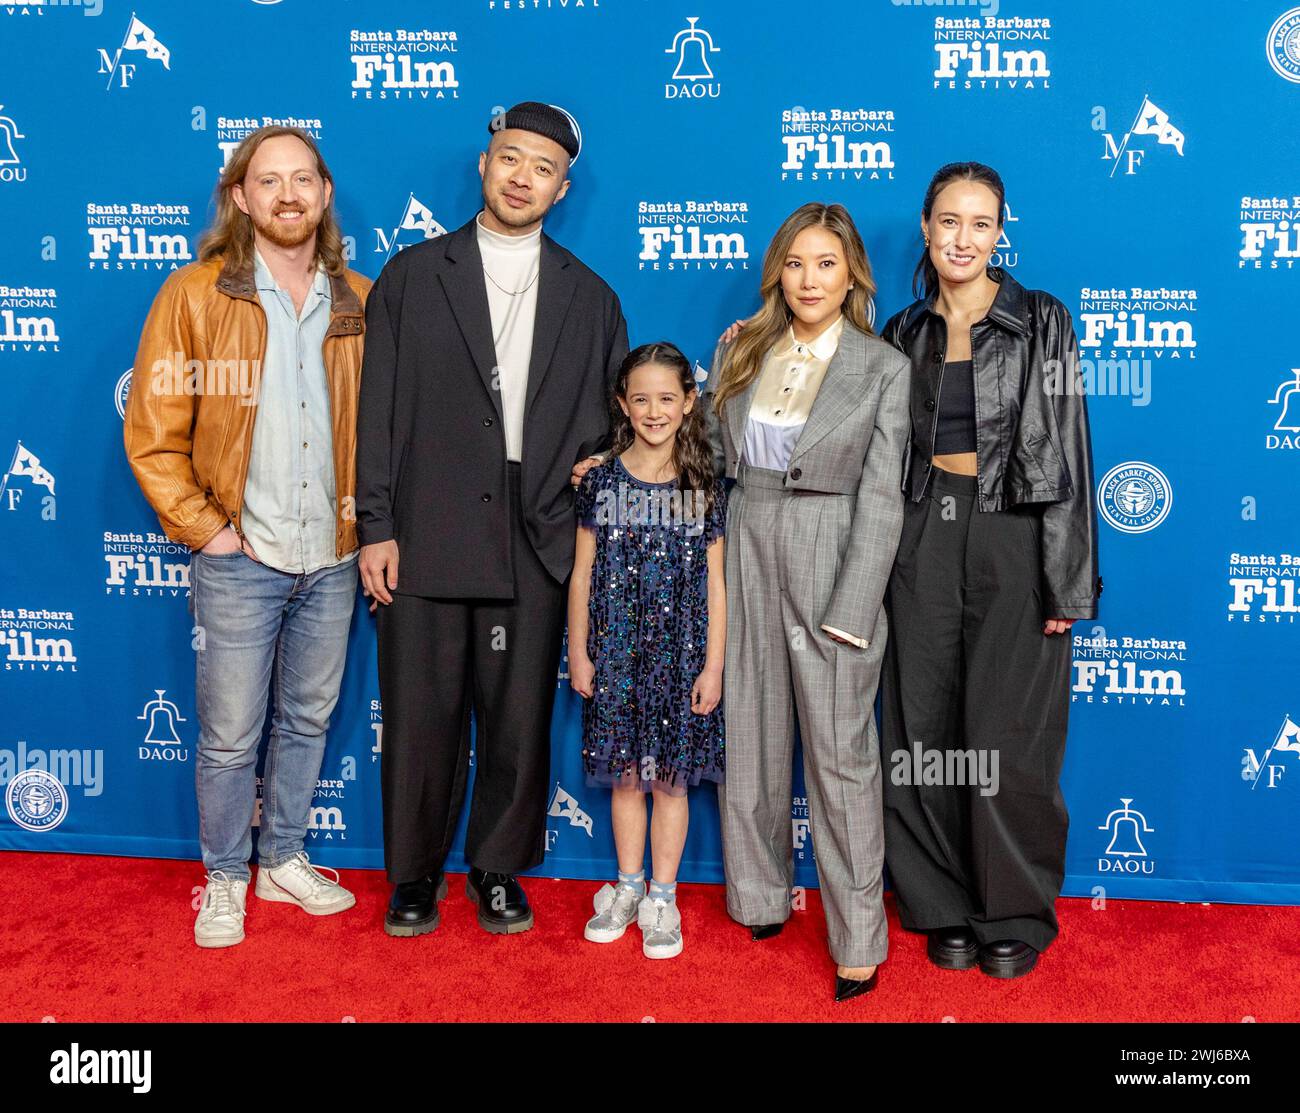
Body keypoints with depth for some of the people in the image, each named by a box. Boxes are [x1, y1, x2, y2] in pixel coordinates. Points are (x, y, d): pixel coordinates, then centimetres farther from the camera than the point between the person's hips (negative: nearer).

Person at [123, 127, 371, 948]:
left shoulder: (360, 304, 5)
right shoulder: (194, 295, -4)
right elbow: (152, 432, -4)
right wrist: (202, 528, -8)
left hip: (334, 557, 3)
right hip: (241, 559, -3)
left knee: (309, 721, 15)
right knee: (230, 735, 5)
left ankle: (283, 859, 34)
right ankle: (225, 878, 26)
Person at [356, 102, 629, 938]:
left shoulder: (591, 297, 12)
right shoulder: (412, 276, 7)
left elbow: (612, 419, 15)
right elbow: (379, 412, 2)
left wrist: (593, 479, -3)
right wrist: (376, 528, -4)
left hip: (537, 545, 1)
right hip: (426, 539, -1)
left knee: (519, 719, 7)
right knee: (421, 717, 4)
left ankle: (499, 869, 26)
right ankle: (416, 873, 23)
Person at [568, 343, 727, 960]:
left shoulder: (704, 487, -1)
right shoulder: (602, 480, 1)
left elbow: (714, 583, 1)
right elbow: (582, 573, 4)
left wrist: (713, 664, -3)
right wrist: (578, 653, 3)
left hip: (680, 654, -1)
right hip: (615, 652, 1)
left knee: (671, 777, 6)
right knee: (625, 775, 10)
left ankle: (662, 896, 21)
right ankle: (628, 886, 28)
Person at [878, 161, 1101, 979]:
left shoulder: (1040, 322, -1)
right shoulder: (906, 334, 10)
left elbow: (1066, 451, -6)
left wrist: (1068, 581, -10)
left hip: (1013, 536, -3)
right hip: (923, 540, 4)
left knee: (1007, 735, -2)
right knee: (925, 733, 5)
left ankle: (1016, 915, 17)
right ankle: (947, 908, 21)